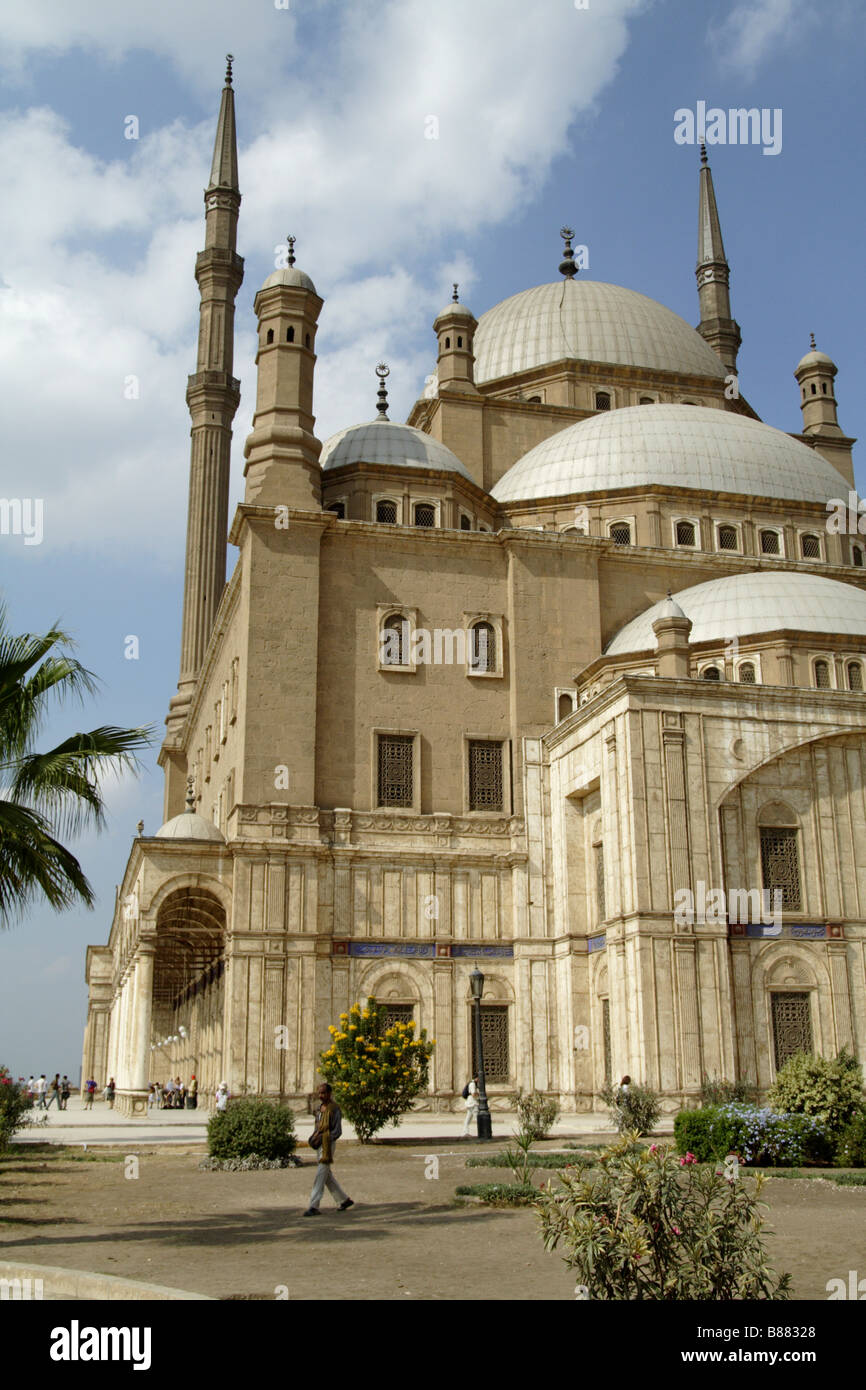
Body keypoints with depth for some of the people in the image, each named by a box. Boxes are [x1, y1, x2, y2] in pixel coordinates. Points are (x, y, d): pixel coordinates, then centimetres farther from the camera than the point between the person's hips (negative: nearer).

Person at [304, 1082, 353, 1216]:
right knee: (328, 1176, 13)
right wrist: (313, 1138, 4)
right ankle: (344, 1200, 25)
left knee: (320, 1176, -11)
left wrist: (321, 1139, -20)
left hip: (328, 1145, -9)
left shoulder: (334, 1109, -12)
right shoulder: (320, 1108, 14)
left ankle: (313, 1207, -11)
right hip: (319, 1145, 9)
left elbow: (337, 1131, -14)